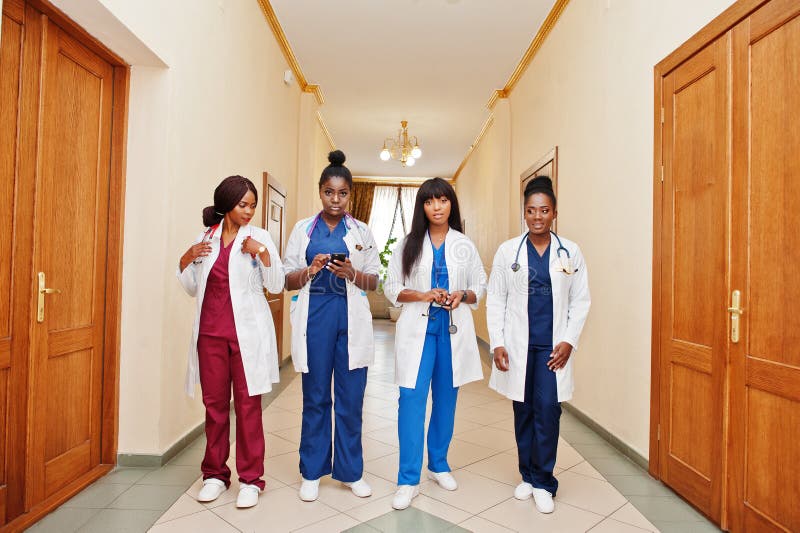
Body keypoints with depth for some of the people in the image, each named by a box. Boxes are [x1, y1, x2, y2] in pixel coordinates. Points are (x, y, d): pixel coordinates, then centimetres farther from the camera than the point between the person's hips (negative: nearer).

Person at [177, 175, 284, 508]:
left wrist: (263, 253, -17)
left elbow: (276, 286, -4)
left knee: (248, 405, 2)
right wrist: (186, 261, -3)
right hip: (210, 333, 3)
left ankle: (250, 478, 13)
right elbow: (192, 288, 14)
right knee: (214, 403, 11)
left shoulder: (259, 238, -1)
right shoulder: (204, 239, 8)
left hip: (247, 333, -3)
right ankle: (215, 473, 26)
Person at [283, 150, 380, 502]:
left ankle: (351, 471, 21)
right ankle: (312, 472, 23)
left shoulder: (362, 232, 8)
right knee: (315, 397, 8)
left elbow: (373, 282, 8)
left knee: (350, 398, 4)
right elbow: (288, 280, 7)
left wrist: (352, 274, -12)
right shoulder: (303, 229, 8)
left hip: (351, 319, 0)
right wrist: (311, 270, -13)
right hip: (315, 317, 0)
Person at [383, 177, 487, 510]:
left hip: (453, 329, 2)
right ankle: (408, 480, 2)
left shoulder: (465, 245, 6)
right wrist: (424, 295, -14)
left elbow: (481, 287, 9)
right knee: (412, 399, -7)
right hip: (418, 327, -1)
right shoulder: (409, 245, 3)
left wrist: (463, 296, -12)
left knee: (446, 399, 11)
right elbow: (391, 287, 2)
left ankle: (438, 464, 30)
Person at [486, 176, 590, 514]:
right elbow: (495, 300, 1)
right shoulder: (508, 251, 0)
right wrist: (497, 343, -4)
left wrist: (569, 340, -5)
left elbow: (580, 301, 4)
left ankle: (543, 482, 13)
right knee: (523, 409, 10)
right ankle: (527, 476, 27)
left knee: (547, 409, -5)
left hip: (553, 345, 0)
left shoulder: (570, 252, 1)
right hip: (518, 343, 1)